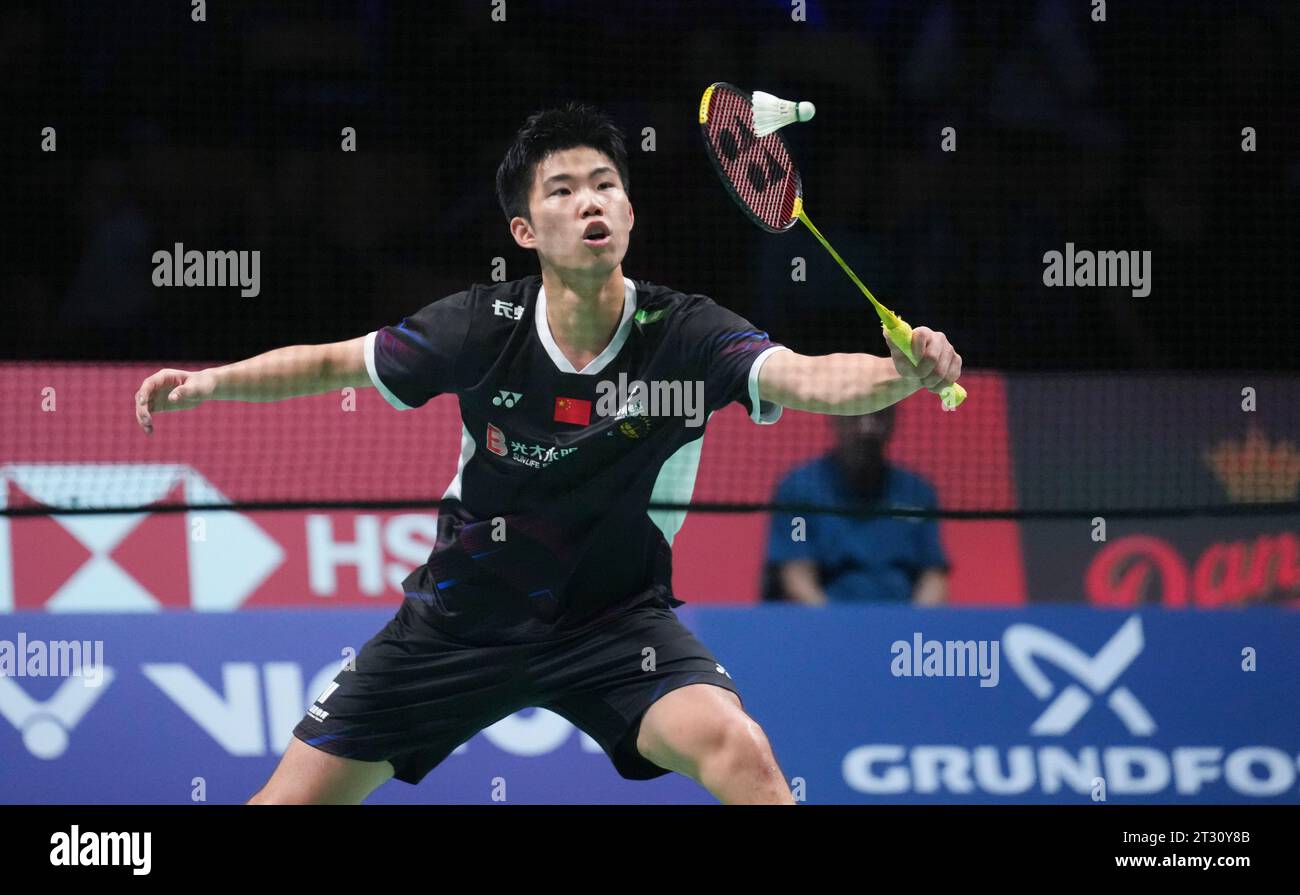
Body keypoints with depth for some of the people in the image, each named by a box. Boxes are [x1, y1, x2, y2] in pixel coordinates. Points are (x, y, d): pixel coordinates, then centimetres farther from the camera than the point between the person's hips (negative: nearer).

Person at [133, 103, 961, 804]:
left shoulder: (685, 334, -20)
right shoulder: (485, 329, -14)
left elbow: (811, 379, -37)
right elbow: (328, 364, -1)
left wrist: (902, 373, -57)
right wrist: (209, 382, -13)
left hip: (616, 620, -2)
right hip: (464, 617, 2)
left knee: (738, 752, -29)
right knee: (296, 795, 0)